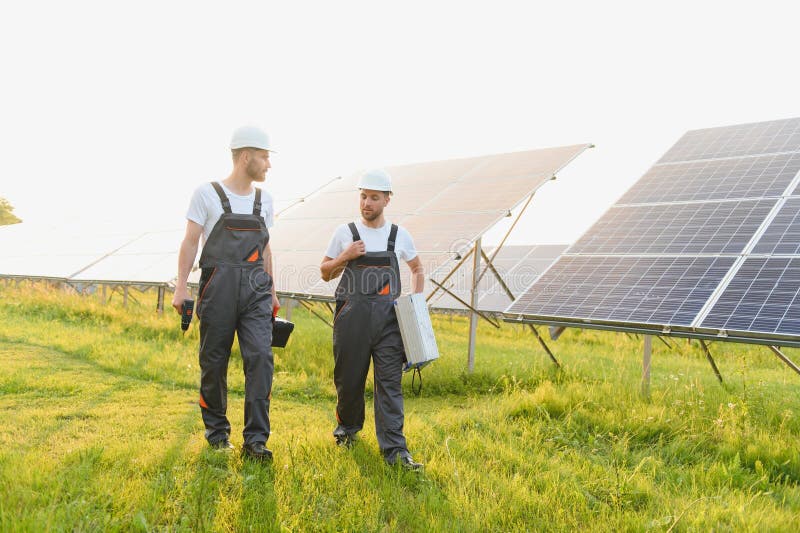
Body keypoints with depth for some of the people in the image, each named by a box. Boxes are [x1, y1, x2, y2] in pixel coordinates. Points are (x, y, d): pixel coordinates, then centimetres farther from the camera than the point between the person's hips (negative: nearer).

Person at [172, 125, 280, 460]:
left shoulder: (264, 199, 15)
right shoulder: (207, 194, 1)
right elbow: (190, 242, 0)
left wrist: (272, 291, 20)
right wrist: (181, 287, -8)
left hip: (256, 289, 3)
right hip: (218, 288, -3)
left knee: (260, 357, -11)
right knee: (214, 361, 5)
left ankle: (255, 440, -8)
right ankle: (217, 431, 23)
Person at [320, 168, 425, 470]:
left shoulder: (399, 236, 9)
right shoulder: (345, 233, 5)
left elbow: (417, 269, 24)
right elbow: (325, 273, 10)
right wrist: (345, 257, -8)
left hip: (388, 317, 0)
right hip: (352, 317, 0)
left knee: (390, 382, -6)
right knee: (348, 378, 8)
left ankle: (394, 450, -6)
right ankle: (347, 426, 35)